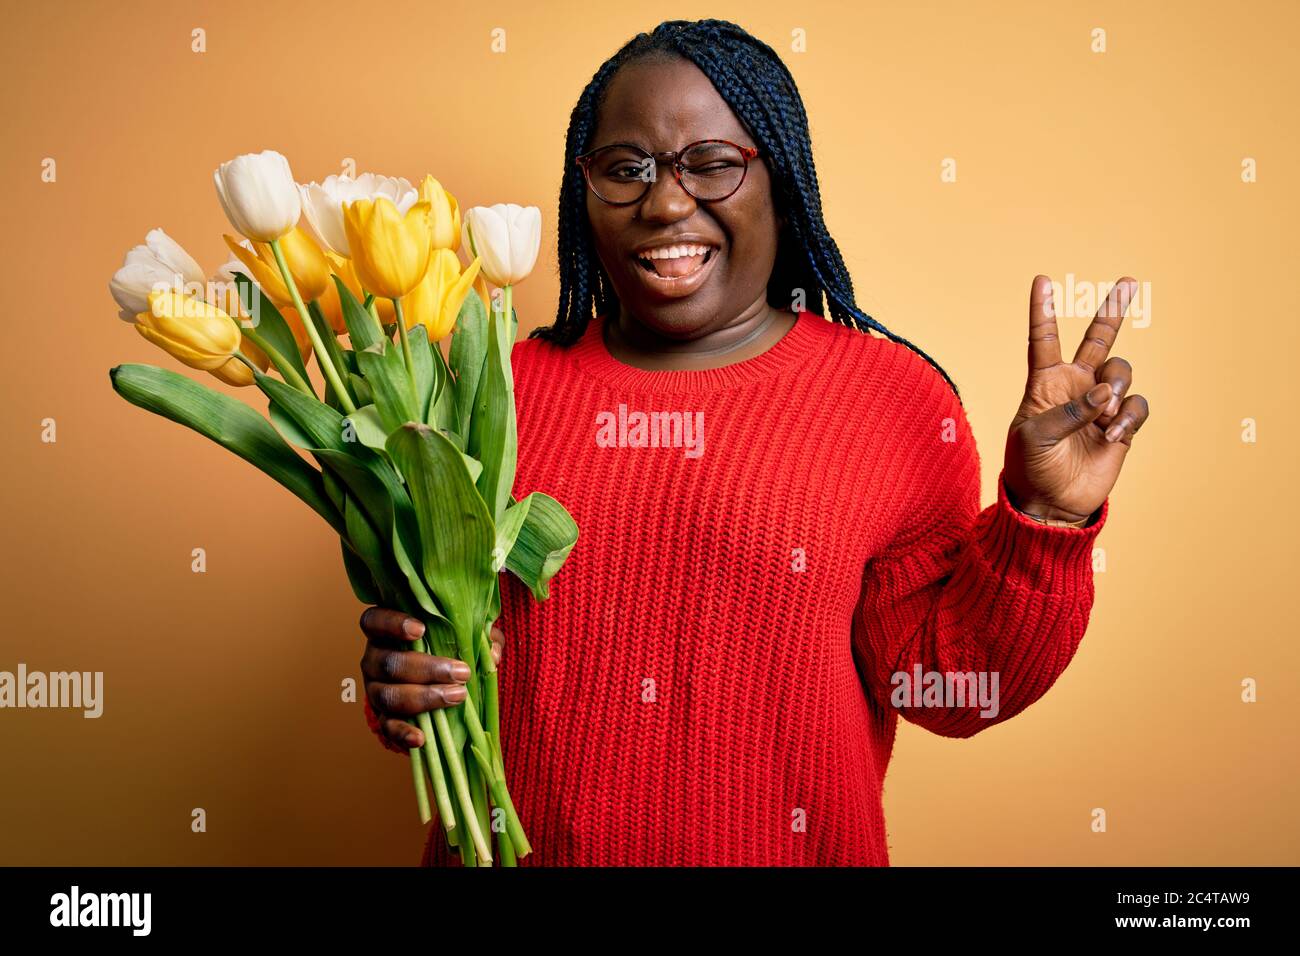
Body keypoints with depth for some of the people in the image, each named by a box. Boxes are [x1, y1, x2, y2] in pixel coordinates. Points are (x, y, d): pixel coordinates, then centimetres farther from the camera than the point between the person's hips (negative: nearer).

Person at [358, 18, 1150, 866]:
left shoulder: (890, 398, -9)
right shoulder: (507, 389, -5)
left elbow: (946, 691, -8)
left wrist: (1045, 518, -20)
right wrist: (404, 687, -16)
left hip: (787, 846, -1)